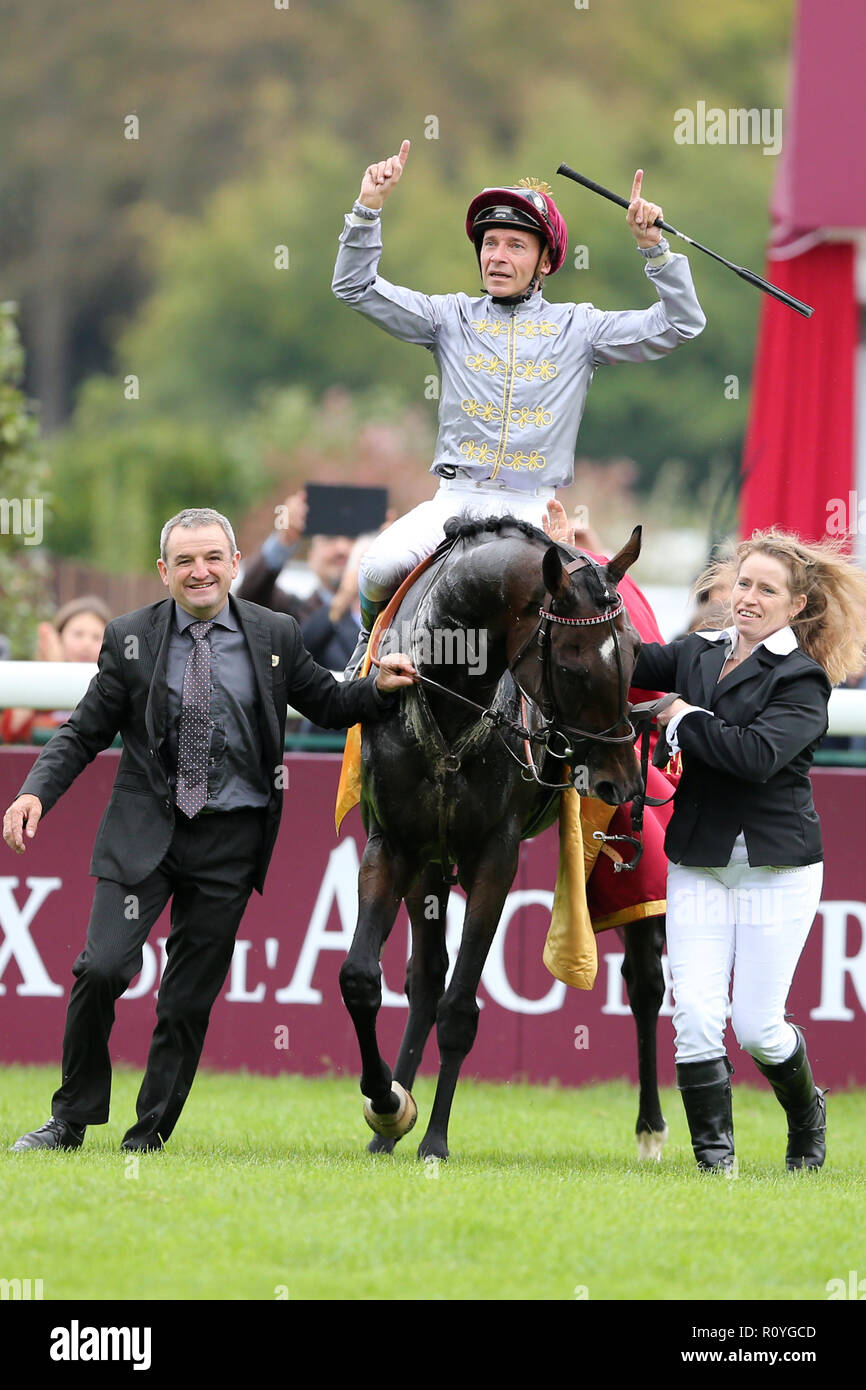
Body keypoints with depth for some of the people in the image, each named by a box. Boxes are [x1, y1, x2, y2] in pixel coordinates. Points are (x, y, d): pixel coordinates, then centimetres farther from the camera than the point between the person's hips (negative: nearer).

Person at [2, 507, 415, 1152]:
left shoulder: (276, 635, 3)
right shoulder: (131, 639, 1)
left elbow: (329, 705, 14)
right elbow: (83, 734, 4)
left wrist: (380, 689, -7)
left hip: (230, 839, 1)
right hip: (144, 830, -1)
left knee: (190, 996, 4)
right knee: (102, 968, -14)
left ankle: (150, 1135, 16)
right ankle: (72, 1118, 2)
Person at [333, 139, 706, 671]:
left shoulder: (579, 327, 10)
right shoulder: (453, 318, 13)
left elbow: (681, 324, 7)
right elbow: (356, 287, 11)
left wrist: (654, 246, -4)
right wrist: (370, 208, 1)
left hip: (533, 507, -1)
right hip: (457, 499, 1)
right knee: (383, 566, -26)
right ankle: (376, 637, 7)